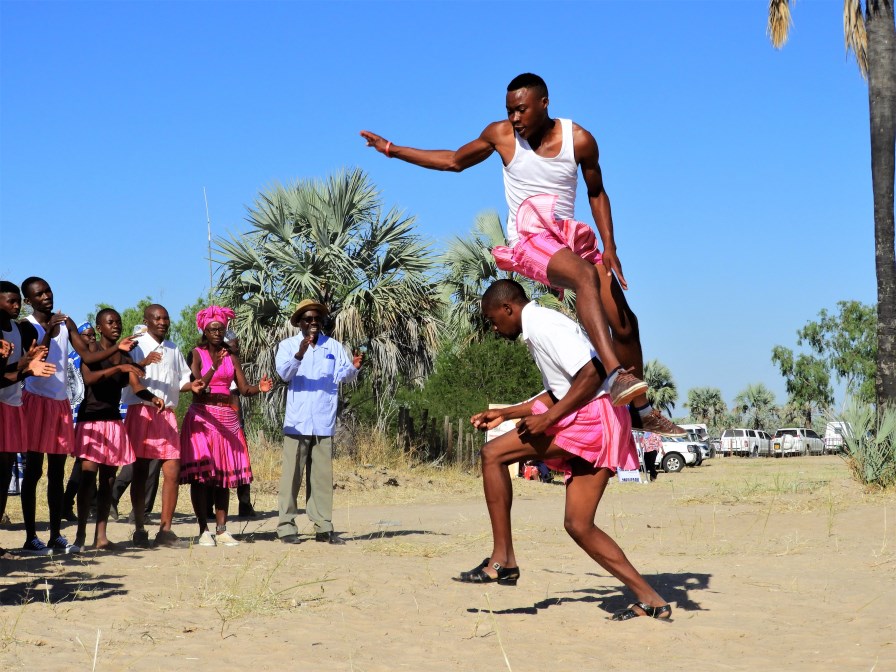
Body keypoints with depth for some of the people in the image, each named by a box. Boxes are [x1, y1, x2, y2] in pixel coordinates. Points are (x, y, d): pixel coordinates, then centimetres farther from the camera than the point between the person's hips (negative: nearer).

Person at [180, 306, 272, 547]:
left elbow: (243, 389, 3)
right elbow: (196, 387, -13)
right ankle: (204, 531, -7)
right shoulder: (197, 353, 0)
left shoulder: (231, 357, 12)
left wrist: (259, 388, -18)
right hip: (202, 416, -4)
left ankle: (222, 530, 5)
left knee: (224, 473, 3)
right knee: (201, 474, -8)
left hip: (227, 417, 4)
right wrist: (214, 367, -27)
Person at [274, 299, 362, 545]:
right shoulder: (287, 345, 6)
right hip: (297, 422, -2)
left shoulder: (333, 346, 12)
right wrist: (299, 355, -28)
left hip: (324, 423, 2)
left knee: (322, 476, 4)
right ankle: (286, 526, 0)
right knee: (292, 475, -3)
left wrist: (353, 367, -20)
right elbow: (284, 373, -10)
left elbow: (344, 375, 2)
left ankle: (323, 526, 8)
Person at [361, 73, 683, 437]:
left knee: (626, 325, 2)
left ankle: (643, 410, 20)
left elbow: (597, 193, 10)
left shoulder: (579, 140, -2)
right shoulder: (501, 135, -2)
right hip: (530, 239, -4)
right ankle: (613, 375, -49)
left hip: (572, 239, 4)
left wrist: (609, 247, 0)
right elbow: (453, 161, 13)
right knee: (586, 274, -37)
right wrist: (392, 149, 11)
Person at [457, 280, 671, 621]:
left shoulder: (542, 324, -10)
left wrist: (547, 419, -18)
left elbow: (591, 374, -21)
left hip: (592, 417, -10)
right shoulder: (540, 327, 23)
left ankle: (502, 561, -11)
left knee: (493, 454, -11)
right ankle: (649, 599, 9)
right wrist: (504, 414, 29)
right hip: (591, 426, 10)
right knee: (578, 525, 9)